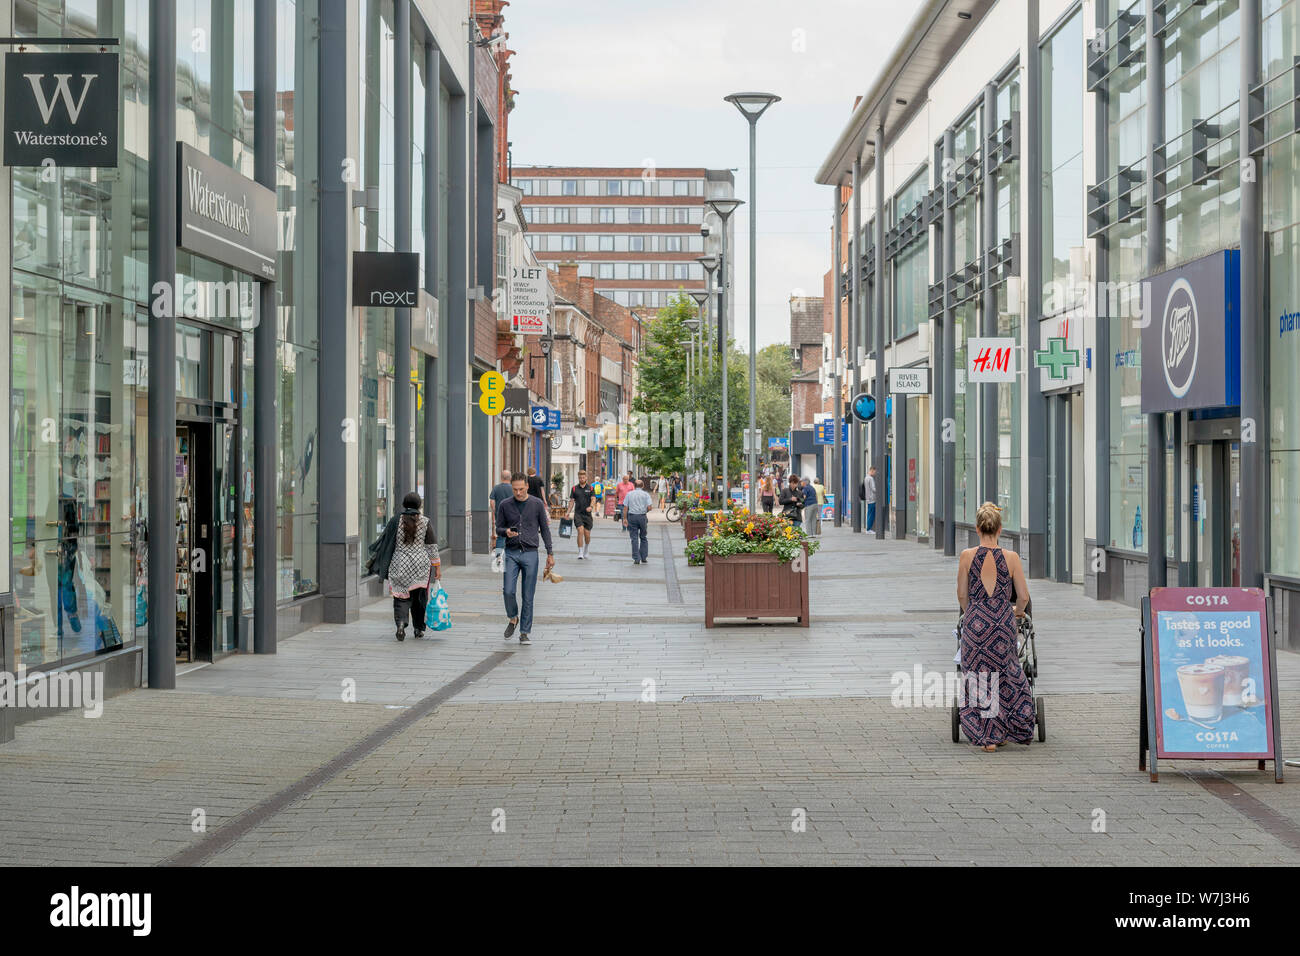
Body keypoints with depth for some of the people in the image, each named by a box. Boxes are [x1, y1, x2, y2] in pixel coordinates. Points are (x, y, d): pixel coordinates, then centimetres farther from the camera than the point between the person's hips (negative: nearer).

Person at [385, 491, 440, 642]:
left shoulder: (396, 520, -2)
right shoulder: (425, 522, -1)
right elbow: (432, 547, 0)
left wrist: (385, 564, 12)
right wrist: (437, 567, 5)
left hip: (400, 565, -1)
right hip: (421, 565, 1)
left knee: (401, 597, 2)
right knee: (419, 597, 13)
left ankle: (401, 621, -23)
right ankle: (419, 629, 19)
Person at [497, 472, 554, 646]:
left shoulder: (537, 504, 2)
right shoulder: (505, 505, 4)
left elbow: (544, 529, 8)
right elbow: (498, 527, 11)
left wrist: (550, 553, 5)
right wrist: (506, 532, -13)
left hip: (530, 553, -1)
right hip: (511, 553, 1)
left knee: (528, 596, 1)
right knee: (508, 591, -10)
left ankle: (524, 632, 9)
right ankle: (513, 619, 18)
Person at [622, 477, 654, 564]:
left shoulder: (629, 494, 5)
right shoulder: (645, 494, 2)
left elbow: (625, 507, 0)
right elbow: (649, 507, -7)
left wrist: (625, 518, 5)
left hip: (632, 516, 0)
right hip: (642, 516, 0)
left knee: (634, 538, 2)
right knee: (643, 538, 13)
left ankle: (636, 559, -2)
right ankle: (643, 558, 13)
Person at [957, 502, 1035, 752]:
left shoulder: (967, 556, -6)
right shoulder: (1011, 558, -6)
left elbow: (962, 595, 3)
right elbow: (1023, 596, 0)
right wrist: (1017, 611, 21)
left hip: (976, 622, 0)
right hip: (1003, 623, 0)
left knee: (979, 675, 8)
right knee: (1005, 675, 15)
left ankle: (986, 737, 9)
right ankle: (1000, 732, 23)